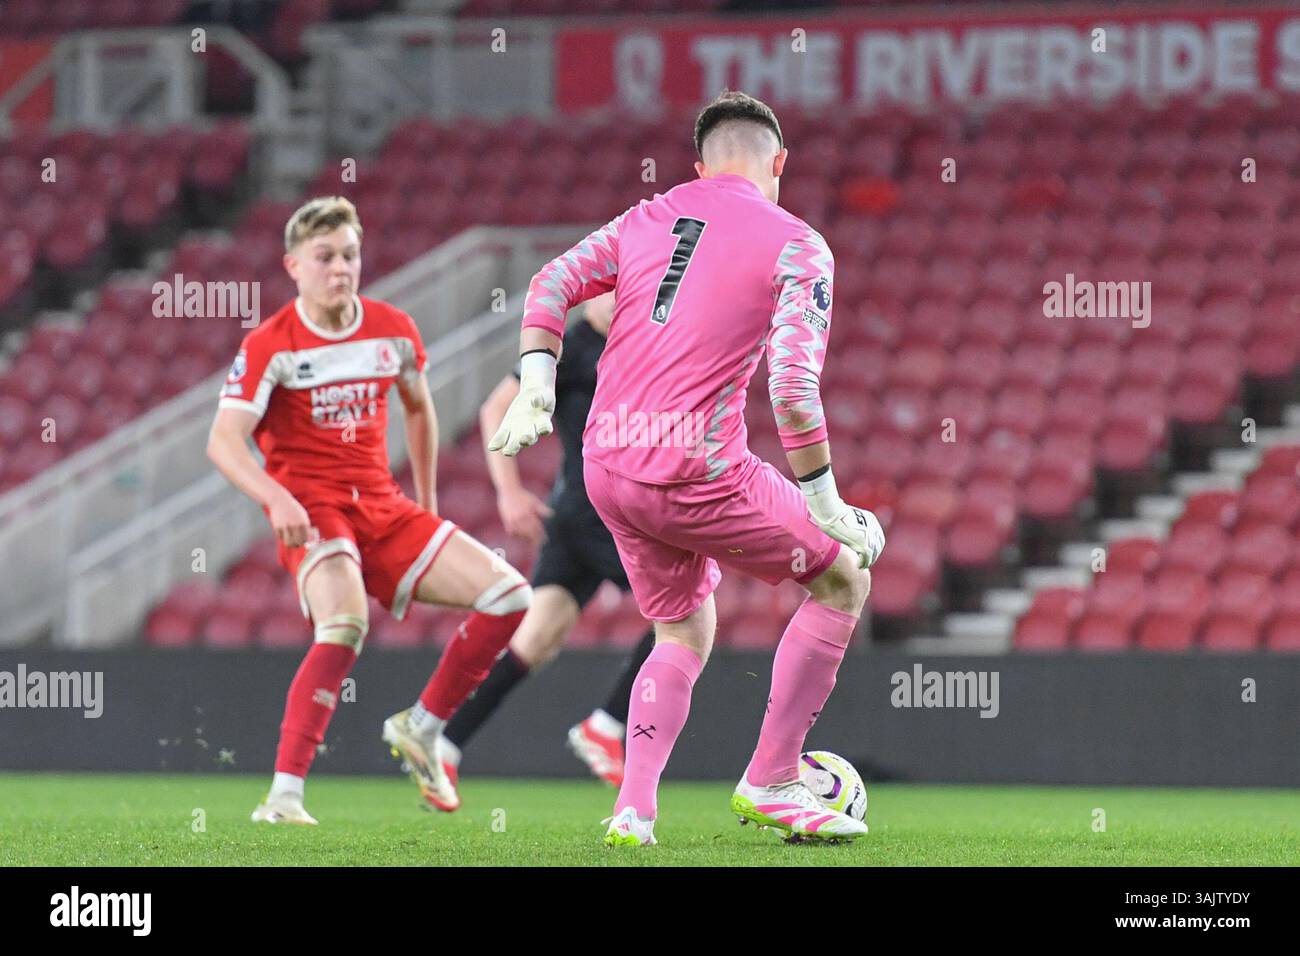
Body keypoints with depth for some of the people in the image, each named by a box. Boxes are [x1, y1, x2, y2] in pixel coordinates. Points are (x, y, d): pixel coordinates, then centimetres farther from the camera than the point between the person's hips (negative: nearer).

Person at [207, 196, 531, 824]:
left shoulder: (393, 331, 7)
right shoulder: (271, 346, -9)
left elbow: (418, 407, 26)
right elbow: (223, 441, -18)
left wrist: (427, 505, 25)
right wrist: (276, 497, -36)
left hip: (383, 509, 6)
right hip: (312, 512, -6)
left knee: (509, 595, -4)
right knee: (345, 624, -35)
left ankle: (420, 729, 11)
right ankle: (283, 799, -34)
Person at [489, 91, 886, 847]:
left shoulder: (648, 219, 15)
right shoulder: (797, 246, -2)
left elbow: (553, 285, 8)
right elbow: (793, 386, -12)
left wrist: (535, 389, 9)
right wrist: (826, 507, -7)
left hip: (606, 466, 6)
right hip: (697, 472, -6)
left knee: (685, 636, 24)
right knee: (845, 580, 13)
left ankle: (634, 808, 5)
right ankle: (771, 784, 11)